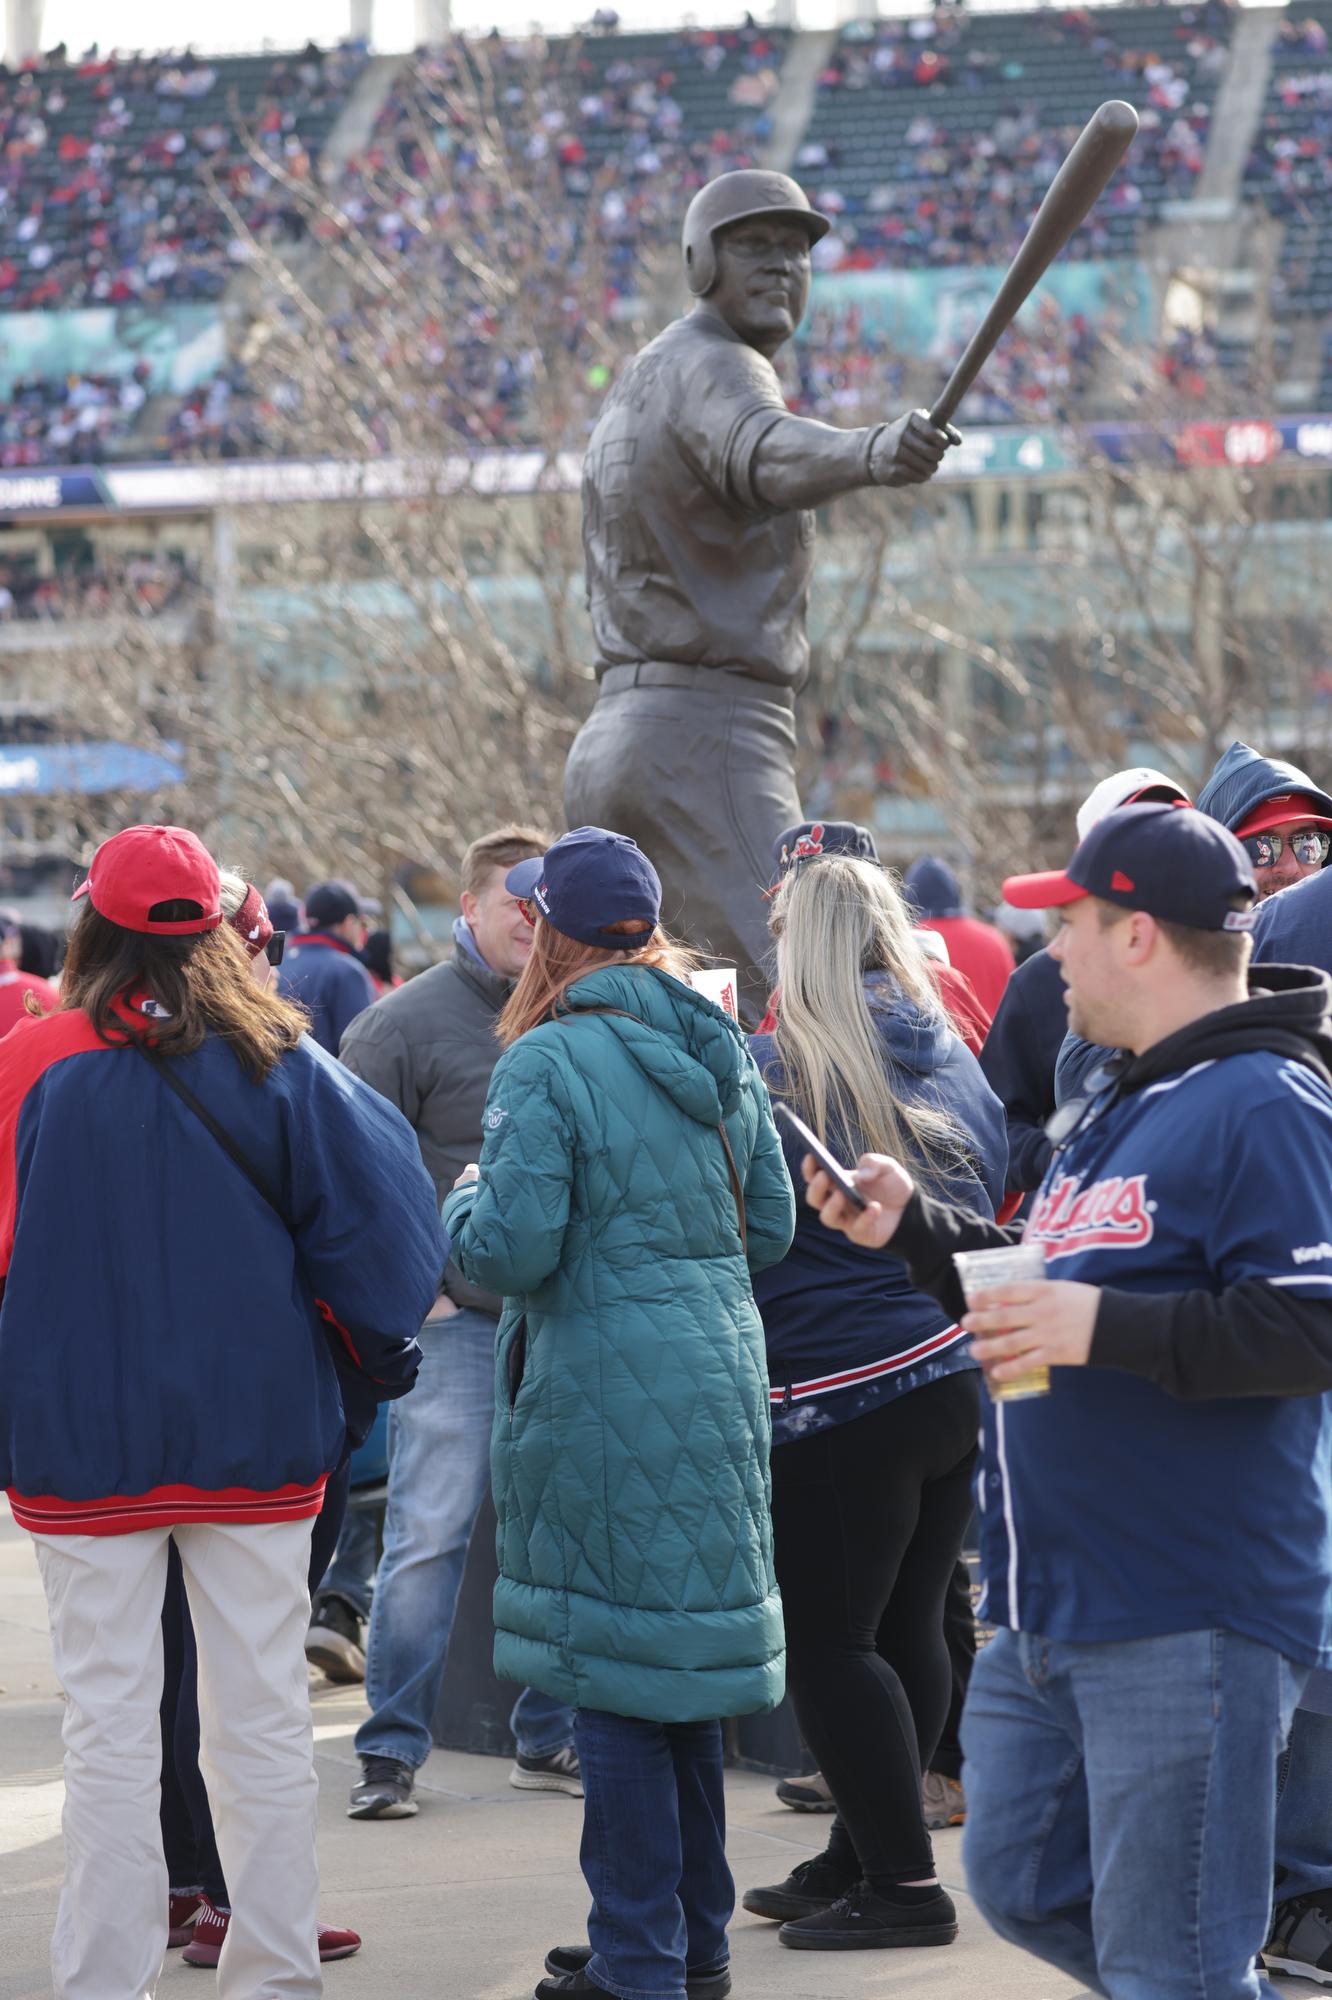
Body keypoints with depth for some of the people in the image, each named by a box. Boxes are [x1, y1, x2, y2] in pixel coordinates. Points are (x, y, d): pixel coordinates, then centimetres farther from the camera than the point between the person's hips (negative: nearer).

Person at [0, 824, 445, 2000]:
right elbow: (377, 1219, -4)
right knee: (263, 1717, 9)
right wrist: (361, 1370, 8)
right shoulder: (280, 1063, -3)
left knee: (110, 1726, 3)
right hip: (256, 1429, 2)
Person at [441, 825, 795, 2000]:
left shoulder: (547, 1064, -13)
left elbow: (512, 1250, -18)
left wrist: (465, 1208, 3)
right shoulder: (722, 1053, 9)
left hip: (602, 1394, -7)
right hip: (720, 1376, 7)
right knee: (686, 1666, 16)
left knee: (614, 1680, 0)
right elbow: (771, 1229, 13)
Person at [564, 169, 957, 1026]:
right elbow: (765, 452, -32)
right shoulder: (712, 367, -7)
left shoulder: (638, 380, 23)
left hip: (612, 738, 10)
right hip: (707, 737, -10)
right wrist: (872, 452, -51)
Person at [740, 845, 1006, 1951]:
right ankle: (862, 1857, 23)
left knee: (830, 1643, 0)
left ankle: (904, 1883, 0)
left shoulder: (767, 1070, -9)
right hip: (959, 1380, 7)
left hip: (841, 1398, -7)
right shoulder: (954, 1061, 10)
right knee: (909, 1630, 13)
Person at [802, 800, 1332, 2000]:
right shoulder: (1114, 1108, 19)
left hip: (1186, 1622, -10)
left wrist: (1108, 1329, -27)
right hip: (1051, 1613, 10)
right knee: (1025, 1886, 17)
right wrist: (913, 1228, 17)